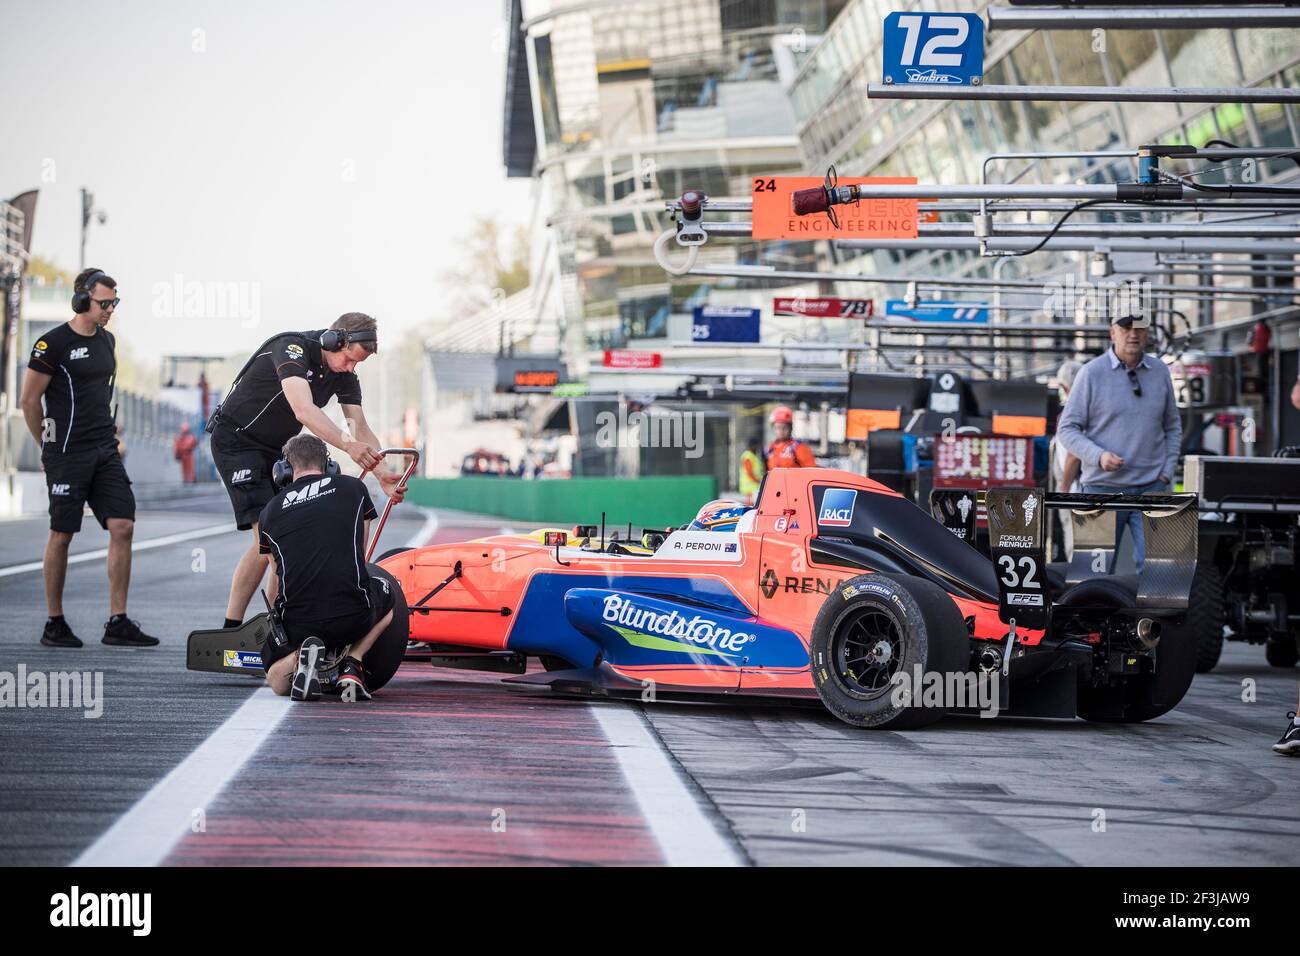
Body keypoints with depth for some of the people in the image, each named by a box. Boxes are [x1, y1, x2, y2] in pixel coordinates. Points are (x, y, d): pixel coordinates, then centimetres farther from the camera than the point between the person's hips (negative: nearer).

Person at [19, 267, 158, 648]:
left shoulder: (107, 341, 13)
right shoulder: (53, 344, -10)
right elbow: (29, 401, -5)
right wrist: (51, 446, 3)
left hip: (105, 452, 6)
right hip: (67, 456, -6)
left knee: (122, 527, -3)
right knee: (62, 534, 0)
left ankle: (117, 623, 0)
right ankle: (54, 624, 10)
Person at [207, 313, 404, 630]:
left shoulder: (344, 373, -2)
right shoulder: (292, 348, -26)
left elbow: (361, 429, -8)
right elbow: (304, 410, -40)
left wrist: (382, 475, -25)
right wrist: (348, 445, -51)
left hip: (276, 449, 8)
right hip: (236, 441, -8)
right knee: (268, 536, -18)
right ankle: (230, 627, -16)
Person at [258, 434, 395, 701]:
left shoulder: (270, 511, 14)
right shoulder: (354, 488, 13)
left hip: (295, 622, 1)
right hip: (352, 618, -1)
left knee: (277, 682, 29)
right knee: (387, 595, 35)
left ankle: (300, 653, -8)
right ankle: (351, 663, 9)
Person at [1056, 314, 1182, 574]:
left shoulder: (1160, 372, 8)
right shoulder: (1092, 373, -3)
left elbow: (1172, 426, 17)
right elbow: (1067, 429, -2)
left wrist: (1166, 472, 5)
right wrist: (1099, 456, -18)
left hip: (1150, 487, 2)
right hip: (1103, 486, -2)